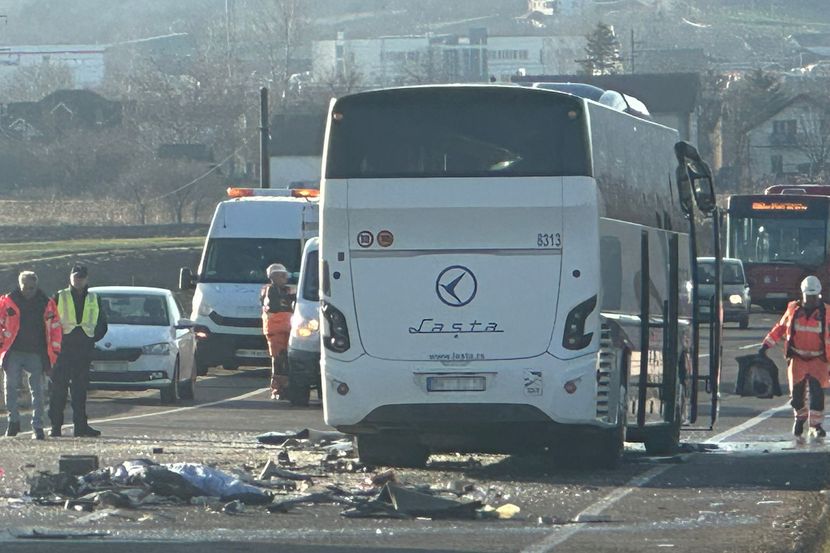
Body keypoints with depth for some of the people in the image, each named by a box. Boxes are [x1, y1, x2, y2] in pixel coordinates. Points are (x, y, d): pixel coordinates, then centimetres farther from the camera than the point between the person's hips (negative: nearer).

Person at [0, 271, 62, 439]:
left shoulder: (47, 304, 5)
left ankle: (37, 426, 4)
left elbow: (55, 328, 10)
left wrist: (54, 351, 5)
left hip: (37, 354, 0)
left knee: (38, 391, -1)